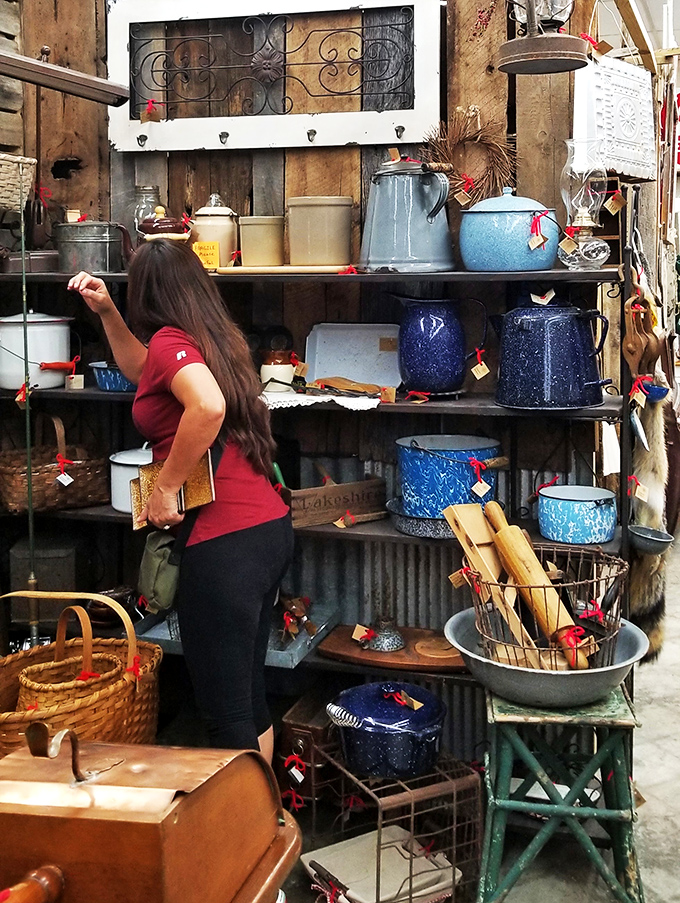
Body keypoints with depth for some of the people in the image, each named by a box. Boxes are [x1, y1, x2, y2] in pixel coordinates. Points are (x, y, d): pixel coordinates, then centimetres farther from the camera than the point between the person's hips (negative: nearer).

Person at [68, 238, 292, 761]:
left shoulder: (170, 340, -9)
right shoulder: (215, 338, 17)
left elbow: (208, 405, -31)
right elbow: (142, 371, 36)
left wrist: (166, 488, -20)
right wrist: (106, 312, 27)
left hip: (226, 540, -9)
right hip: (270, 527, 10)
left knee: (225, 711, -1)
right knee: (249, 696, 20)